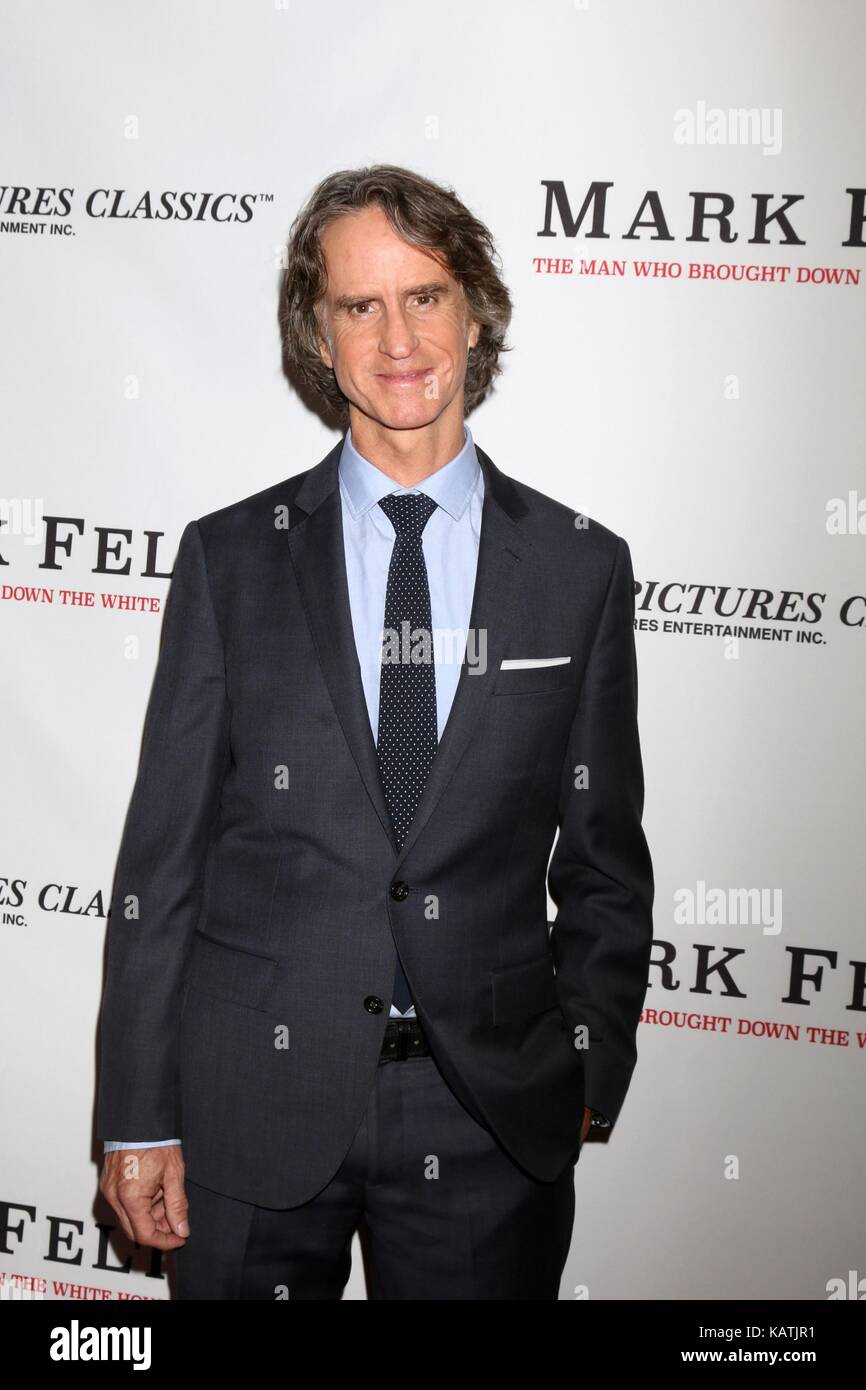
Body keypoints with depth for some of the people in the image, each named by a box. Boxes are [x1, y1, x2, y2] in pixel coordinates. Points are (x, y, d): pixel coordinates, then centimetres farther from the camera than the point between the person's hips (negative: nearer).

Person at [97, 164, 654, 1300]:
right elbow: (162, 853, -1)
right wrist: (138, 1118, -2)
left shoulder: (582, 567, 1)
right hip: (255, 1110, 0)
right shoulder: (229, 559, 0)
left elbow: (604, 857, 6)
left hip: (492, 1121, 1)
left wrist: (587, 1074, 3)